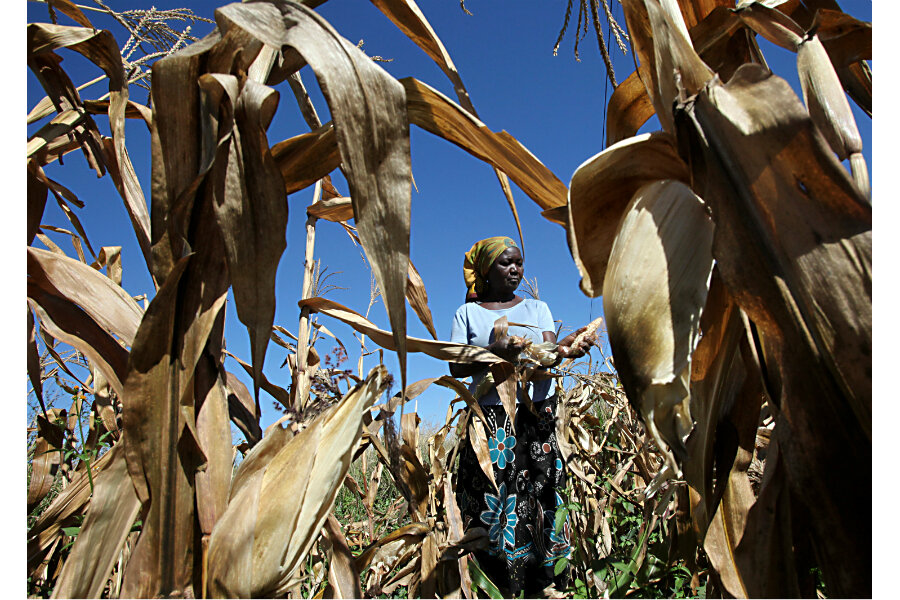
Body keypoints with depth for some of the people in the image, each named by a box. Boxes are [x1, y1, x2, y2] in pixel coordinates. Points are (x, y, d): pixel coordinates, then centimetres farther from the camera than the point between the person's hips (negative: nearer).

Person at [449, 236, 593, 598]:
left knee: (539, 502, -1)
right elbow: (456, 366, 0)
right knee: (492, 504, -3)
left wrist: (564, 349, -25)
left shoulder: (537, 308, 15)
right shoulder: (468, 313, 11)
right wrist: (494, 352, -19)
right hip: (490, 419, -1)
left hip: (538, 417, 1)